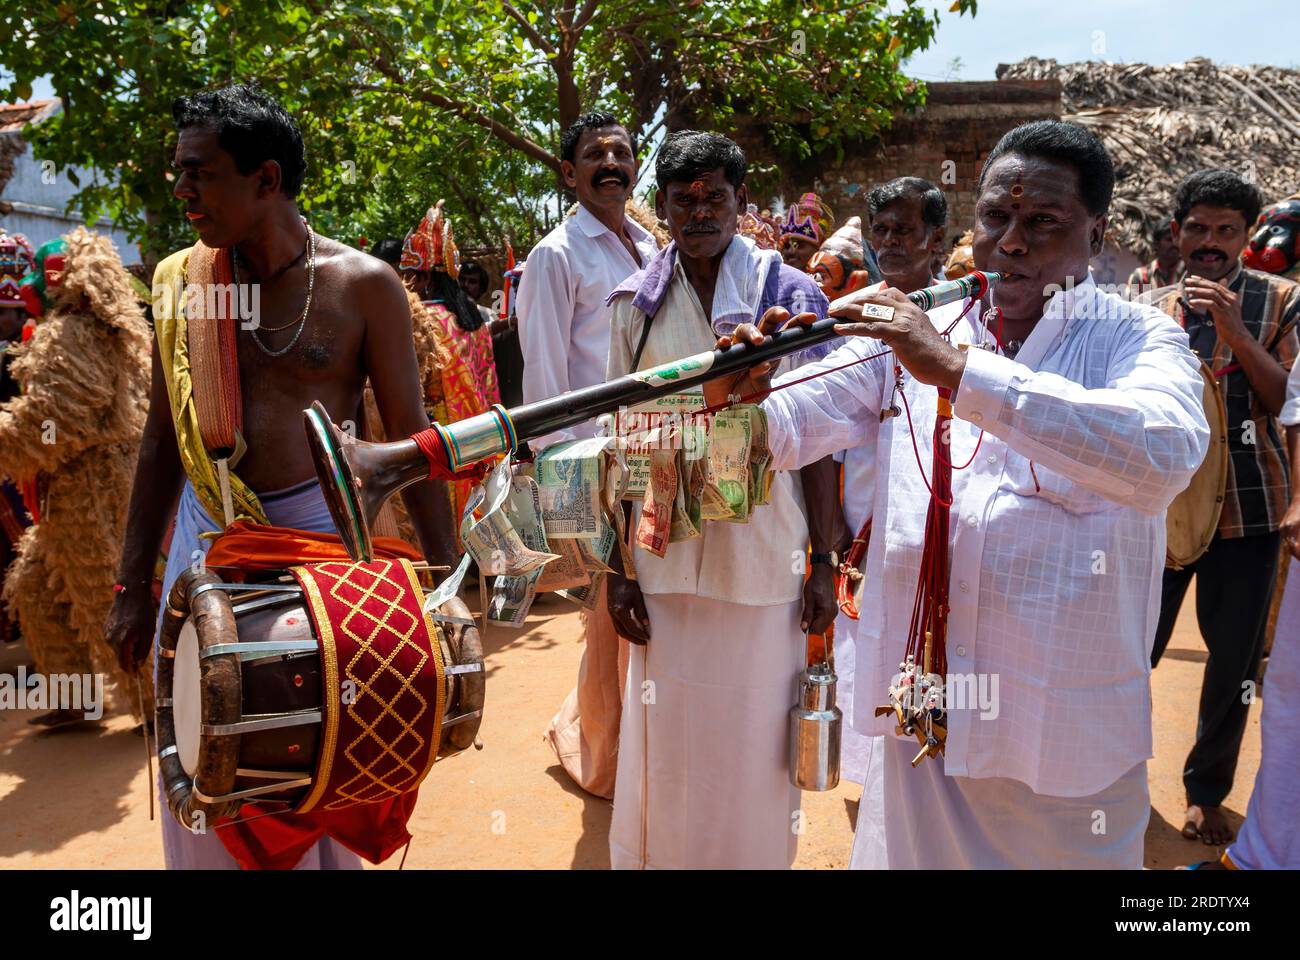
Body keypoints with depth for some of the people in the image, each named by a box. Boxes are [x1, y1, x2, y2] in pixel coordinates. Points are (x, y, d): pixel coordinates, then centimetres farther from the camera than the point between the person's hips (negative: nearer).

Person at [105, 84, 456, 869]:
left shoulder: (363, 286, -6)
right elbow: (161, 439, 10)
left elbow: (413, 437, -3)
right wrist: (134, 587, 10)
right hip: (205, 538, 3)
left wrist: (446, 579, -7)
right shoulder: (183, 281, 4)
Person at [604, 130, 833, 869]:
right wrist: (617, 570, 3)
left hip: (765, 564, -1)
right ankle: (663, 857, 35)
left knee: (758, 748, 12)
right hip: (666, 565, 1)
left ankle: (762, 854, 35)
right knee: (667, 747, 12)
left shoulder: (790, 294, -1)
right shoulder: (637, 303, 3)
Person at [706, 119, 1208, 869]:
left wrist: (960, 371, -31)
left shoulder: (1137, 340, -3)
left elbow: (1165, 451, -26)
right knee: (901, 854, 16)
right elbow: (791, 425, -2)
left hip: (1068, 730, -2)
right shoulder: (913, 330, 6)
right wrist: (736, 402, -25)